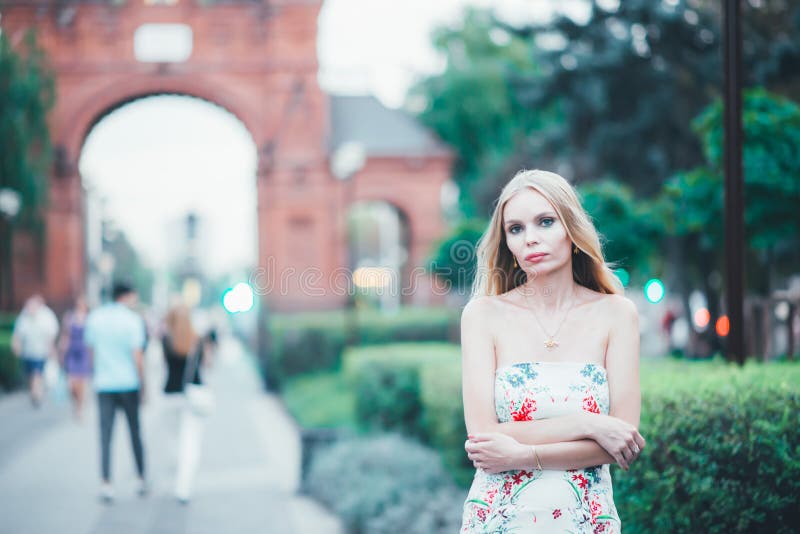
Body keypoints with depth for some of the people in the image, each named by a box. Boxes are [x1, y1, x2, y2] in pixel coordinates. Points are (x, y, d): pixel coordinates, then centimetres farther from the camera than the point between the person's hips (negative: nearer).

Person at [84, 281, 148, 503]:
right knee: (135, 433, 12)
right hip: (129, 383, -2)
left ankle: (106, 485, -8)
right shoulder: (132, 320, -8)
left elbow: (92, 350, 10)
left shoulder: (94, 317, 4)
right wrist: (143, 385, -3)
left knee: (105, 436, 1)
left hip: (104, 384, 2)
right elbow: (137, 356, -12)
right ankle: (142, 480, 21)